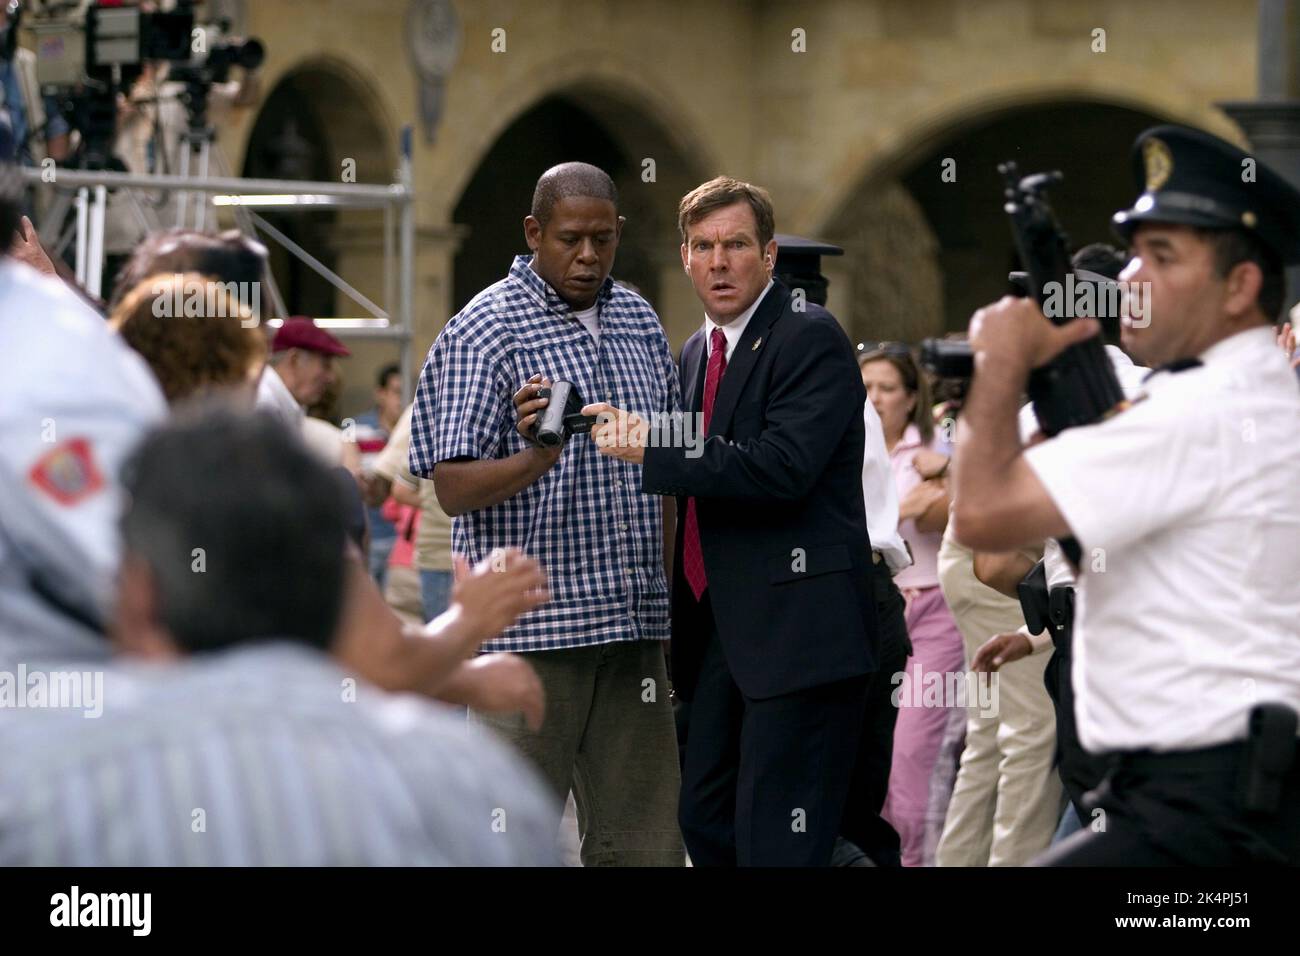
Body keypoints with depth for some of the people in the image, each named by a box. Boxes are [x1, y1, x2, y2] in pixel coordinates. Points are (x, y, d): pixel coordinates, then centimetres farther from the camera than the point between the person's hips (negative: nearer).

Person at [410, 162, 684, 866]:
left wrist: (671, 595, 16)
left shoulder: (640, 321, 14)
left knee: (643, 842, 6)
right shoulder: (485, 330, -6)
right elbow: (452, 489, -12)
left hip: (631, 623, 6)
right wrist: (536, 459, -30)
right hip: (531, 629, -6)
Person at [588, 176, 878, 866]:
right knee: (705, 823, 12)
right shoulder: (699, 351, 18)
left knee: (776, 843, -10)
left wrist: (651, 448, -21)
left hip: (794, 625, -9)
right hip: (719, 630, 9)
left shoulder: (810, 338, -10)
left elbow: (782, 470, -23)